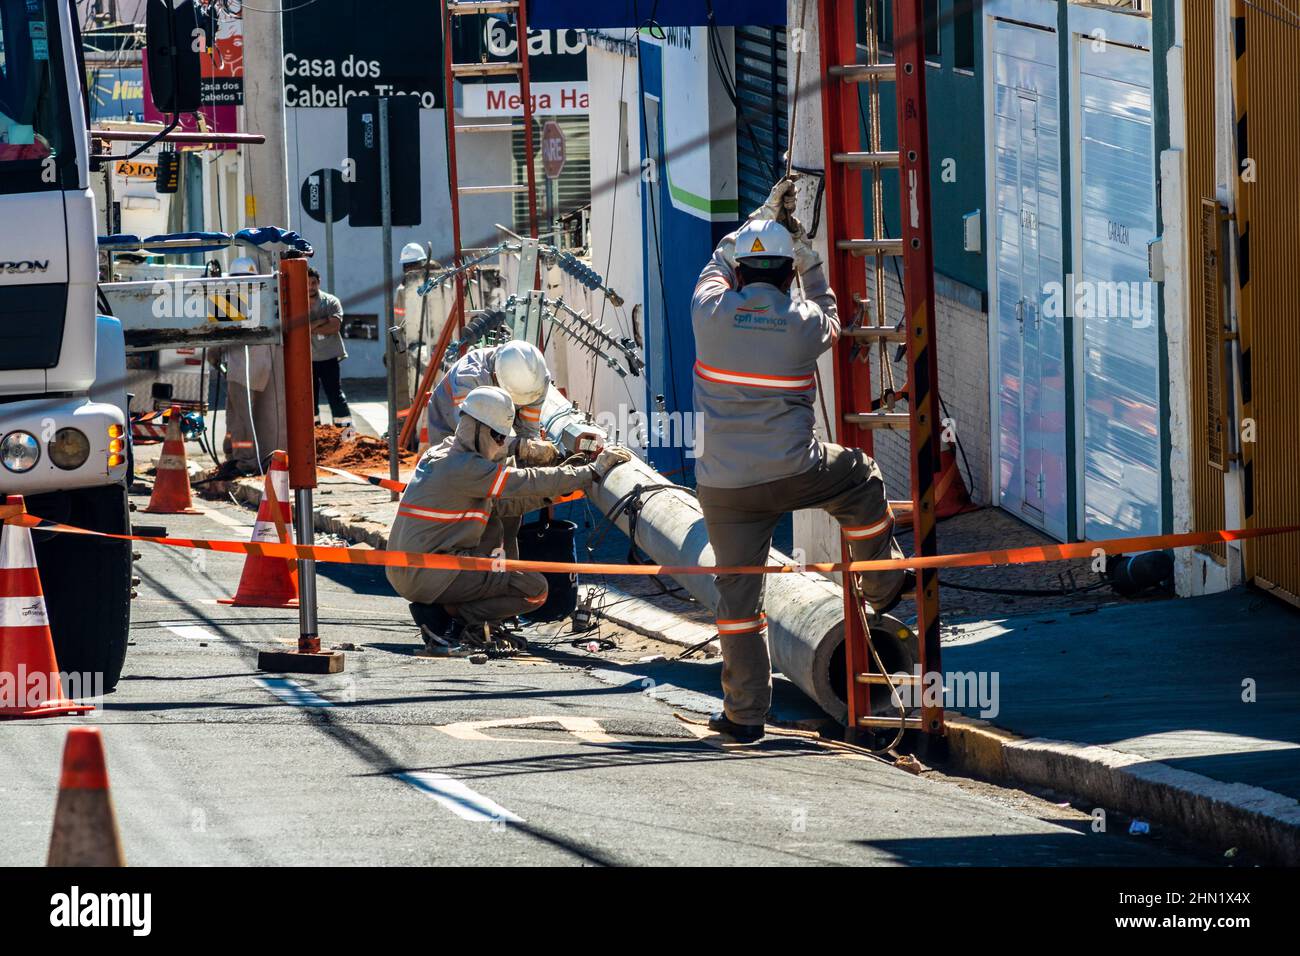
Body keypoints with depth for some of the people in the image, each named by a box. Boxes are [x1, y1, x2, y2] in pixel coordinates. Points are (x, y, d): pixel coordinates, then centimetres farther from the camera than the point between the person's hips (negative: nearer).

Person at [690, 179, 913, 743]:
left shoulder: (710, 313, -5)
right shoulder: (804, 323, -6)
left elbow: (720, 263, 19)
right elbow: (829, 321, 21)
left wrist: (764, 216, 29)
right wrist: (809, 260, 29)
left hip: (724, 486, 1)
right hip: (793, 475, -1)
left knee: (736, 594, 7)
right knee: (861, 478, 28)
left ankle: (745, 713, 10)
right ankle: (883, 585, 42)